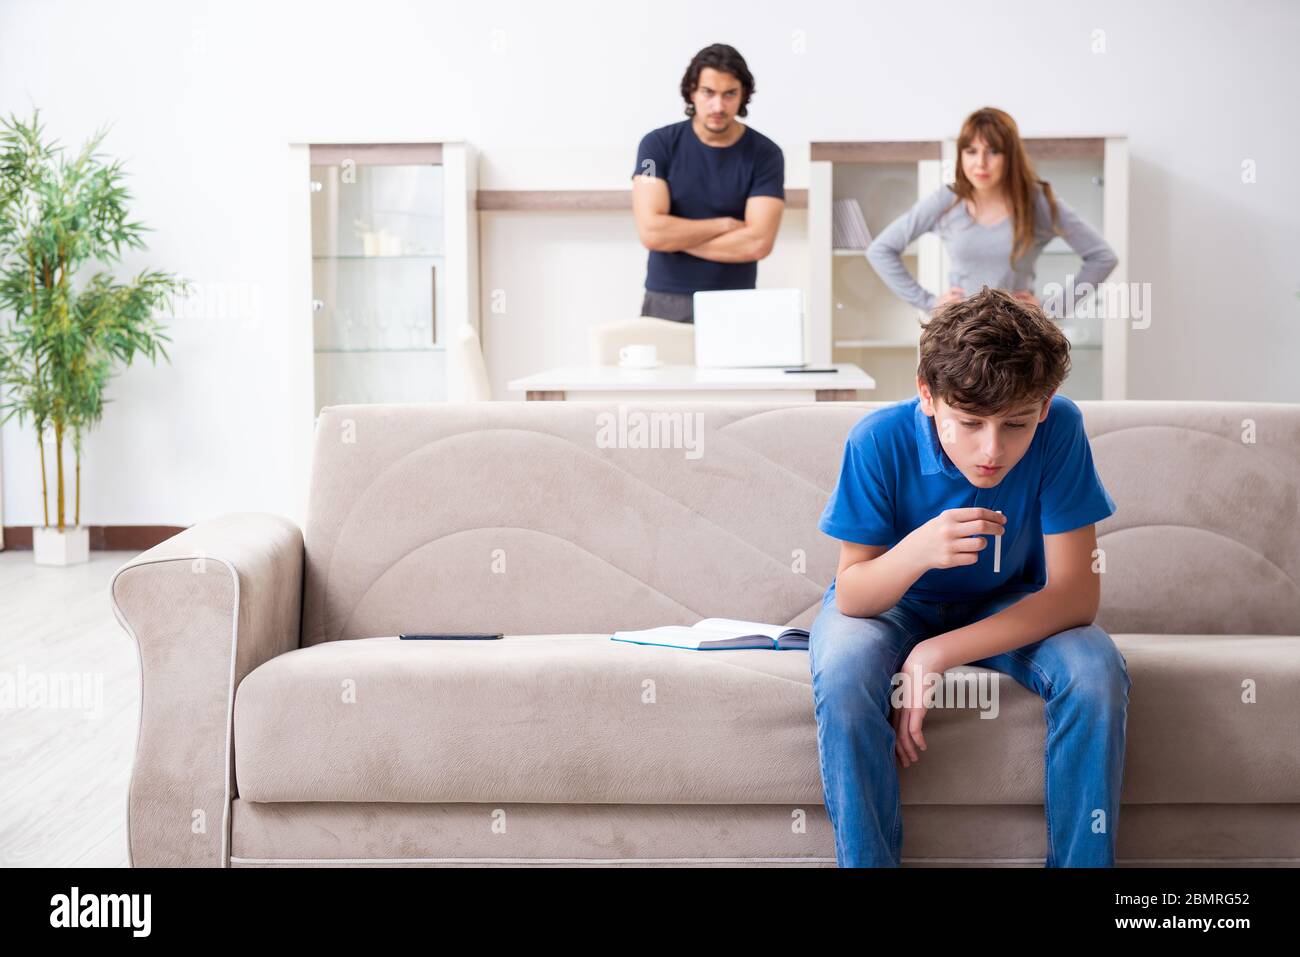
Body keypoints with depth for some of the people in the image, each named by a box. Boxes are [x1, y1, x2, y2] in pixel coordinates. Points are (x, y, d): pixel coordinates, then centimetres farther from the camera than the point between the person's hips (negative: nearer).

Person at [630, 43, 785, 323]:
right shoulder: (658, 145, -3)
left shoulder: (764, 154, -3)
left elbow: (757, 243, -14)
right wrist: (724, 225, -10)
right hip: (666, 303, 0)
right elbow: (651, 232, -14)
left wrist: (675, 237, -10)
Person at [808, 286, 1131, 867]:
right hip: (894, 604, -1)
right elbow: (852, 595, -22)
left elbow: (1076, 592, -24)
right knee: (842, 672, -33)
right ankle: (866, 862, -17)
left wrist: (937, 655, -31)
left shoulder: (1059, 430, -25)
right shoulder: (880, 441, -27)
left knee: (1097, 672, -28)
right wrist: (918, 550, -45)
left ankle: (1081, 861, -11)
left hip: (1009, 607, 1)